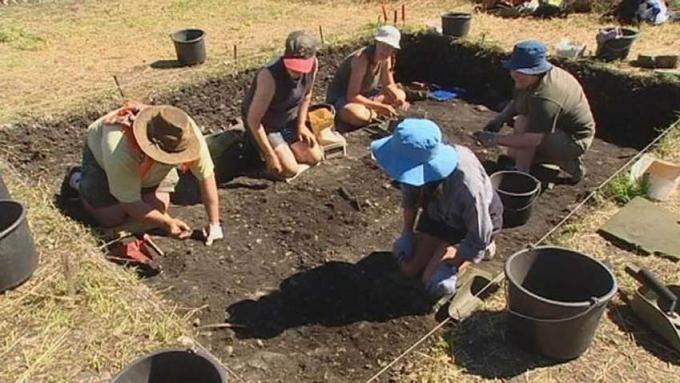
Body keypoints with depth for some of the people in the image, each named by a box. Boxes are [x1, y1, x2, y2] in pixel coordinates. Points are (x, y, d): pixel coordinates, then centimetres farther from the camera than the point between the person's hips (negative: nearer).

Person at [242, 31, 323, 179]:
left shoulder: (313, 64, -20)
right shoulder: (270, 76, -38)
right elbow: (253, 119, -31)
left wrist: (301, 124, -3)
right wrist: (270, 155, -26)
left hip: (289, 120, 6)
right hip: (263, 124, -6)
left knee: (315, 157, 0)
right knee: (289, 170, -14)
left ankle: (284, 146, 24)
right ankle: (259, 149, 13)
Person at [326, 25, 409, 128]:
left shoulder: (386, 58, -6)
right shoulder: (361, 58, -30)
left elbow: (389, 85, 6)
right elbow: (352, 96, -32)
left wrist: (398, 99, -16)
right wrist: (380, 107, -31)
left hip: (363, 94, 8)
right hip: (341, 98, -8)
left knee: (401, 94, 7)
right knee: (355, 114, -42)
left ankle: (370, 111, -7)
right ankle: (376, 114, -10)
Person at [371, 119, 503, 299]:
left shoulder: (467, 183, -45)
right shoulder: (417, 167, -31)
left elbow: (480, 235, -29)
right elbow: (409, 193, -5)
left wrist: (451, 266, -20)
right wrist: (407, 233, 1)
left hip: (479, 218, -5)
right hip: (440, 212, 5)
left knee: (433, 282, -7)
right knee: (410, 269, 5)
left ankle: (482, 247, 12)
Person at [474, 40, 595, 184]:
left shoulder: (544, 98, -37)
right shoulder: (529, 78, -8)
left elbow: (535, 140, -39)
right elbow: (516, 103, 10)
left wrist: (495, 139, -36)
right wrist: (500, 118, -9)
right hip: (559, 128, 10)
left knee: (522, 125, -30)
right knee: (514, 153, 14)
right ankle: (566, 162, 17)